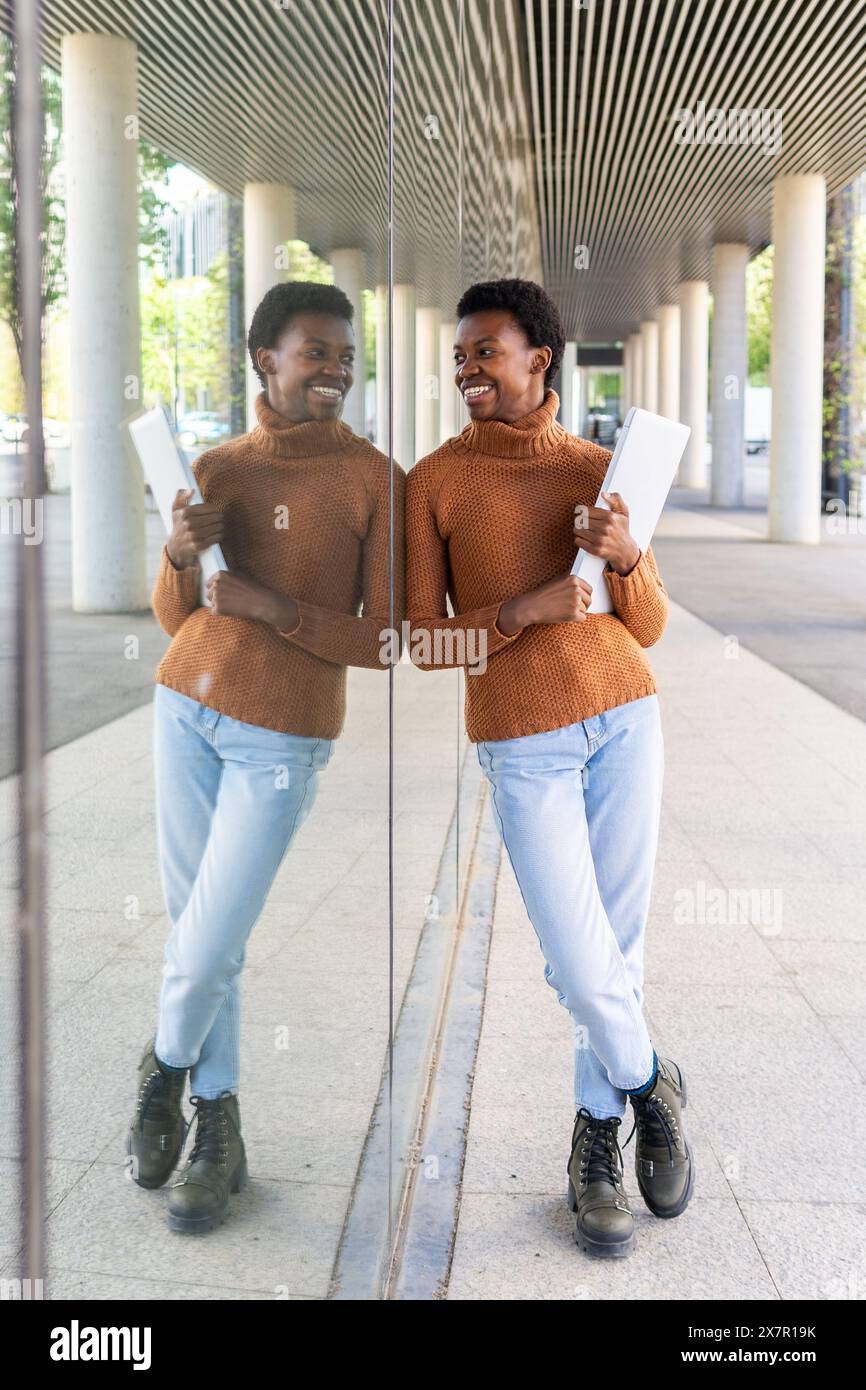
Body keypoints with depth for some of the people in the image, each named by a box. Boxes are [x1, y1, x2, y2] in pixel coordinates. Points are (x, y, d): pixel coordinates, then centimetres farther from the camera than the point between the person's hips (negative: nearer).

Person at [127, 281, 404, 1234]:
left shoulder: (375, 481, -7)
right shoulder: (216, 469, 6)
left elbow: (389, 639, -9)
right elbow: (175, 619, 10)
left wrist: (278, 609, -19)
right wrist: (180, 557, -11)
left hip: (284, 737, -4)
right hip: (186, 708, 4)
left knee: (211, 943, -2)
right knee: (194, 926, 6)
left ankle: (168, 1062, 30)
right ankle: (216, 1127, 22)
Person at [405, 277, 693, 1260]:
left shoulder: (601, 471, 6)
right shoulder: (434, 481, -2)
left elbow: (651, 628, 7)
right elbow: (422, 642, -2)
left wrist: (628, 556, -13)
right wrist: (520, 610, -18)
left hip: (626, 720, 2)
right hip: (521, 744, -2)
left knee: (618, 941, 5)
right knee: (582, 962, -5)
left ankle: (598, 1132, 25)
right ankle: (649, 1084, 25)